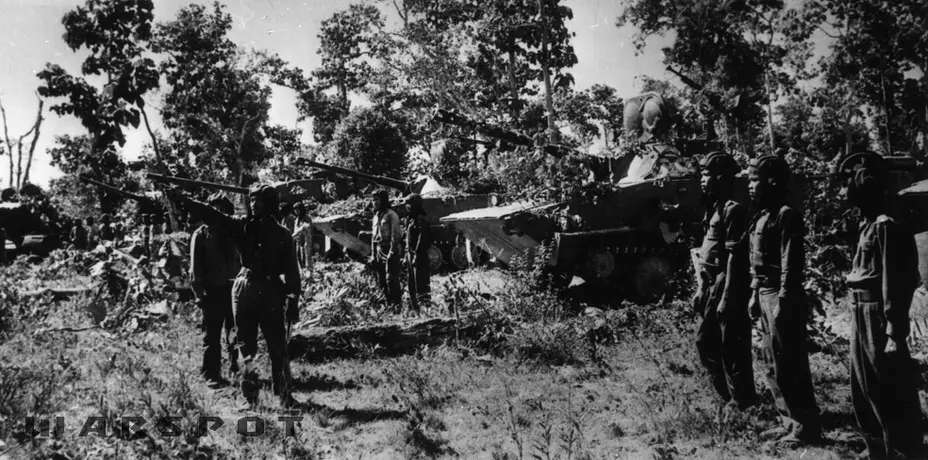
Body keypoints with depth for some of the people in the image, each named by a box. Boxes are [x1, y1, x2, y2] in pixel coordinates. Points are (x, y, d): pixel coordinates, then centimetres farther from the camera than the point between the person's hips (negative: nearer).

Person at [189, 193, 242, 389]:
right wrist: (199, 293, -10)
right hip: (213, 291, -3)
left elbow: (242, 261, 15)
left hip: (234, 289, 3)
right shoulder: (201, 234, 2)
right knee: (212, 336, 2)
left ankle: (237, 371, 17)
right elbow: (195, 267, -2)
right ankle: (211, 375, 9)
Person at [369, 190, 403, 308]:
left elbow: (395, 235, -12)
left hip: (390, 250, -8)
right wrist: (373, 254, 15)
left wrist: (392, 252, -17)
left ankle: (396, 305, -6)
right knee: (381, 281, 10)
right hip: (379, 250, 8)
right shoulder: (376, 216, 16)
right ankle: (388, 304, 19)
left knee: (391, 280, -10)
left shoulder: (391, 215, -8)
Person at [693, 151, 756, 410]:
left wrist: (727, 299, -21)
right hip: (712, 285, 10)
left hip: (728, 287, -10)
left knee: (732, 350, -2)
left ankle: (745, 406, 11)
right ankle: (727, 397, 27)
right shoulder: (714, 209, 14)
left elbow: (735, 258, -19)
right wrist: (702, 289, 18)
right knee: (704, 341, 15)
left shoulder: (733, 210, -15)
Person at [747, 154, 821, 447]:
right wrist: (755, 294, 17)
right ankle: (790, 422, 25)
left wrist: (783, 302, -21)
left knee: (791, 366, -2)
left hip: (782, 298, -10)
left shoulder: (786, 215, -14)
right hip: (766, 295, 10)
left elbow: (791, 263, -18)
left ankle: (807, 428, 8)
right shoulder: (762, 217, 14)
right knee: (773, 366, 15)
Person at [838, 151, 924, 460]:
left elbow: (895, 284, -19)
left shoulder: (887, 227, -16)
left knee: (892, 397, 1)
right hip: (862, 319, 10)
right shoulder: (868, 225, 11)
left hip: (879, 320, -10)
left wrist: (894, 335, -19)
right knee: (864, 392, 18)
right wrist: (859, 322, 18)